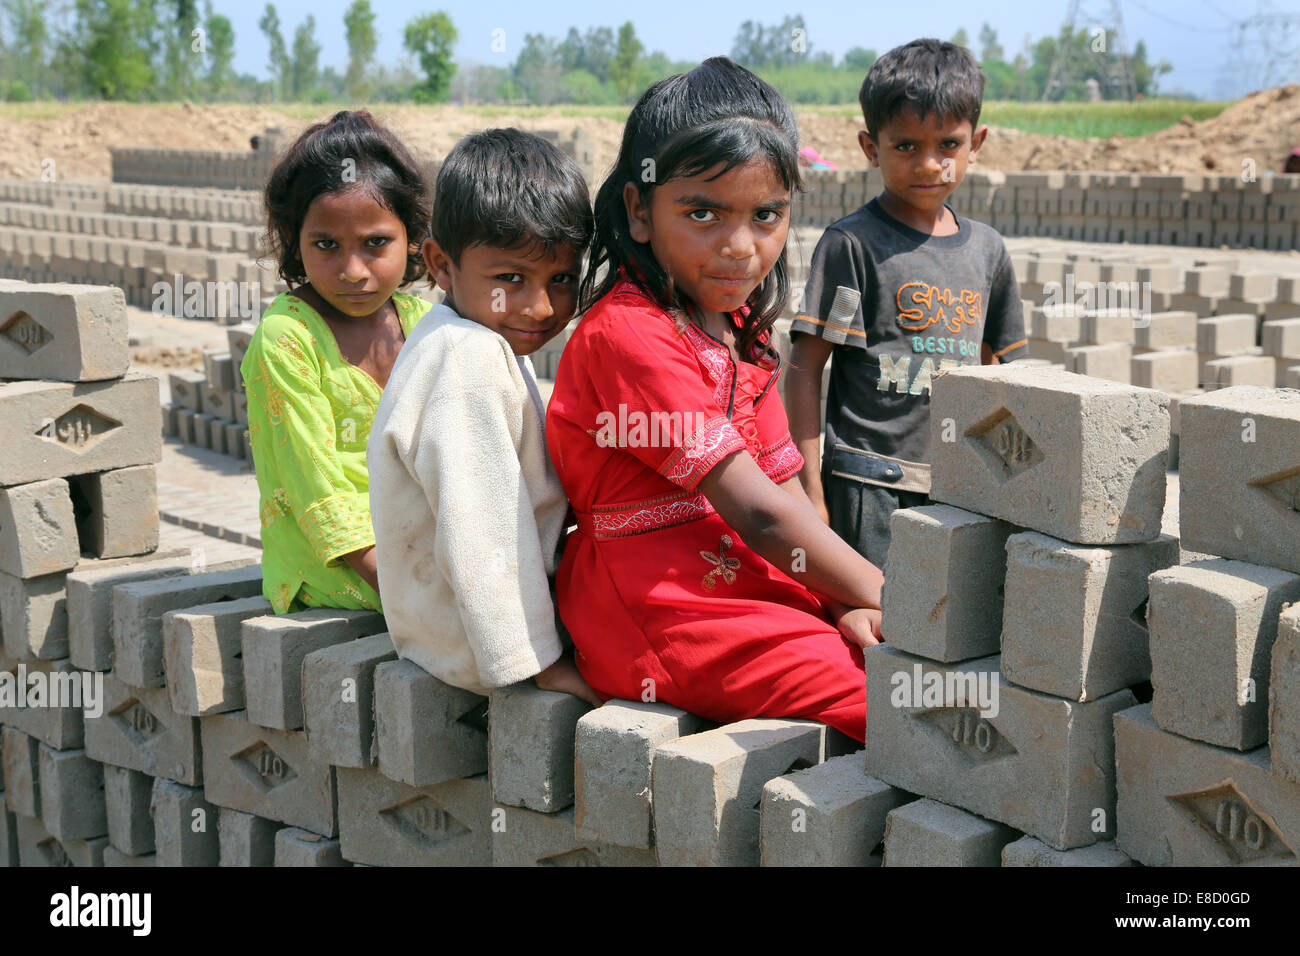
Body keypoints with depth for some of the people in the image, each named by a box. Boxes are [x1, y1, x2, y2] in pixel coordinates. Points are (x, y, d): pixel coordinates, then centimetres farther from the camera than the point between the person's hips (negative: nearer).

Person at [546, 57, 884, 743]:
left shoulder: (738, 329, 15)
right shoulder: (630, 334, -17)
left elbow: (787, 494, 8)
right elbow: (759, 513, -20)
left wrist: (849, 605, -7)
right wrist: (883, 598, -15)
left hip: (744, 583, 9)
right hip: (652, 619, -9)